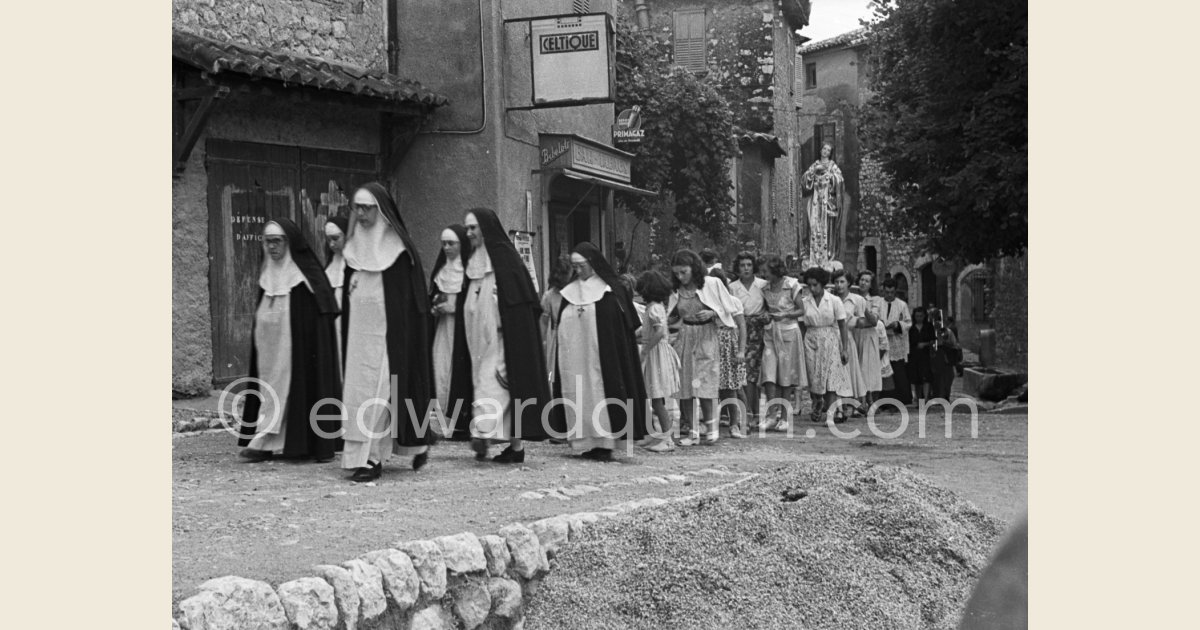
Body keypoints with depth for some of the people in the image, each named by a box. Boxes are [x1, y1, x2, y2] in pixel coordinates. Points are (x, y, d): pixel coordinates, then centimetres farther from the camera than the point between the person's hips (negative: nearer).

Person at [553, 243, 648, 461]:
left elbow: (627, 327, -3)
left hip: (603, 357, -4)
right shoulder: (571, 292, 12)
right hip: (575, 359, 4)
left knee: (601, 392, -7)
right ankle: (588, 444, 4)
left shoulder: (611, 290, -1)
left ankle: (605, 444, -4)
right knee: (580, 397, 1)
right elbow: (561, 328, 16)